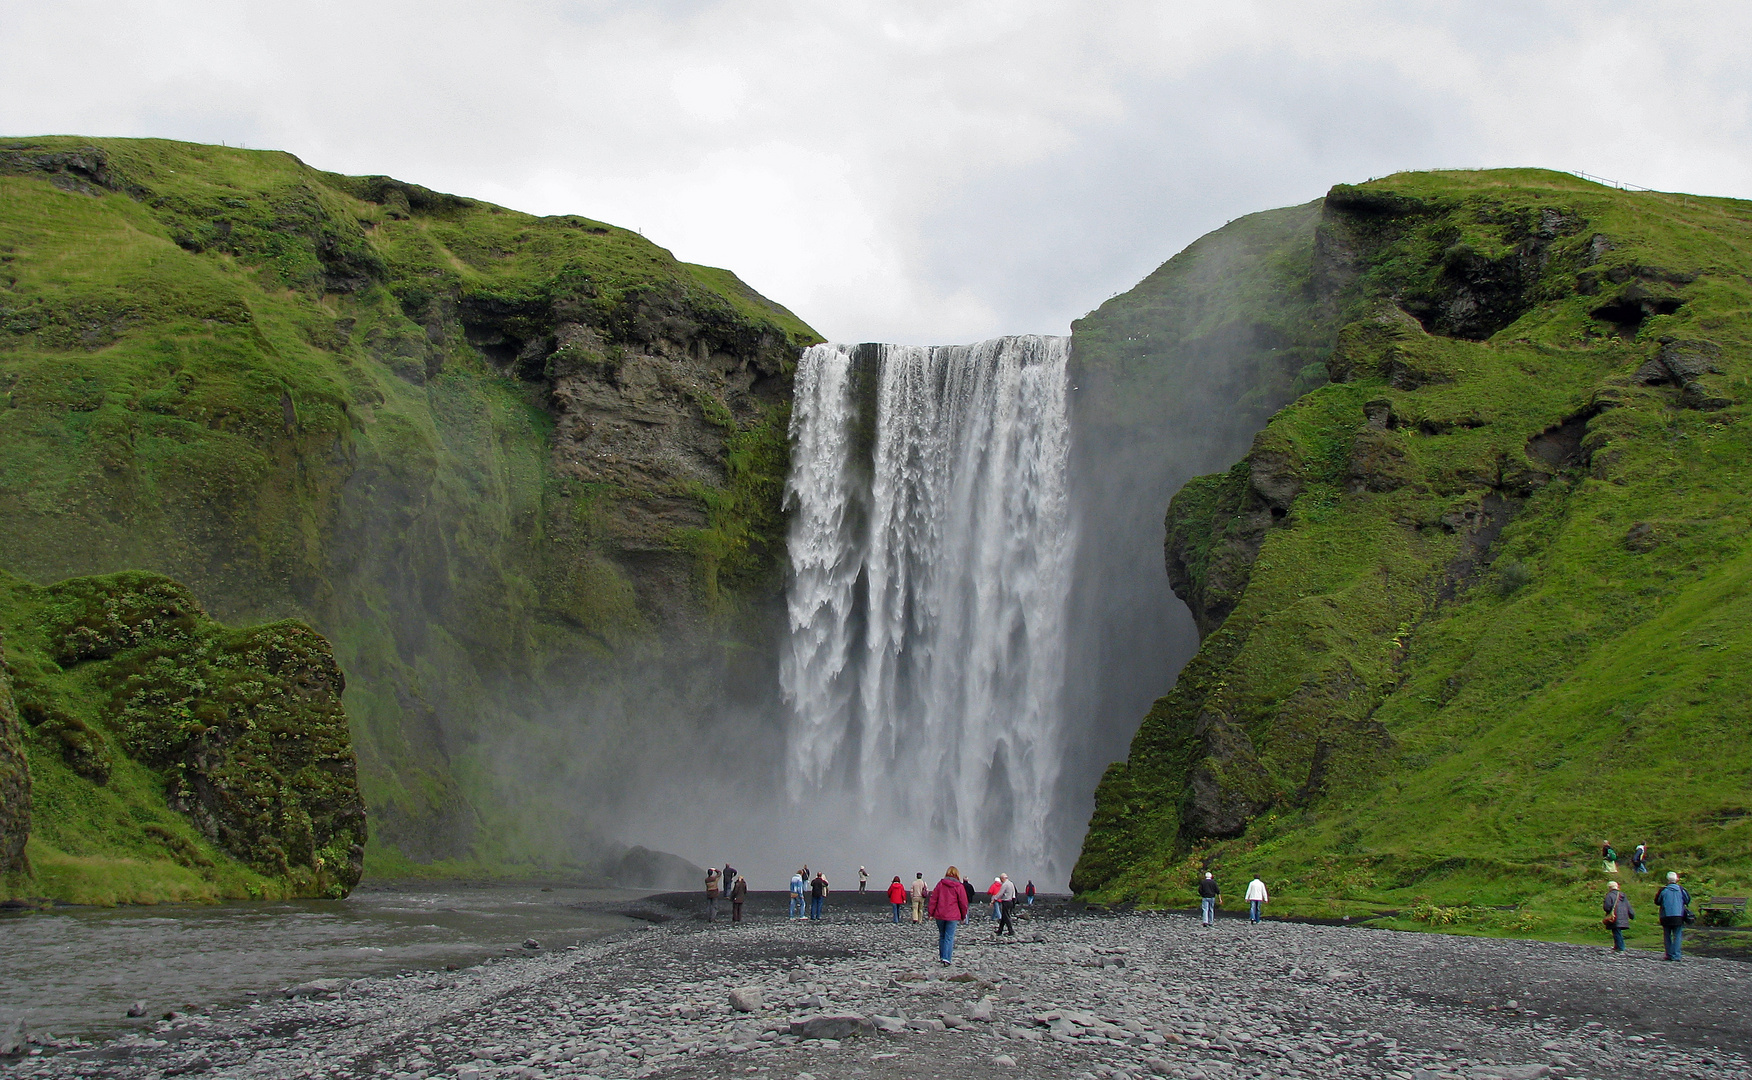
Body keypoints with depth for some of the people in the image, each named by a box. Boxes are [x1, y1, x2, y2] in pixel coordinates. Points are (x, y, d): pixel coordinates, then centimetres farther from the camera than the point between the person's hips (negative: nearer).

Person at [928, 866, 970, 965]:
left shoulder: (940, 884, 4)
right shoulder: (959, 886, -3)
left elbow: (933, 899, 3)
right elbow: (963, 903, -1)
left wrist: (931, 913, 7)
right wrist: (963, 916, 11)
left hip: (939, 915, 3)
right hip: (952, 916, -3)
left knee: (942, 936, 17)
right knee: (949, 938, -2)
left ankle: (941, 957, 23)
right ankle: (946, 959, -12)